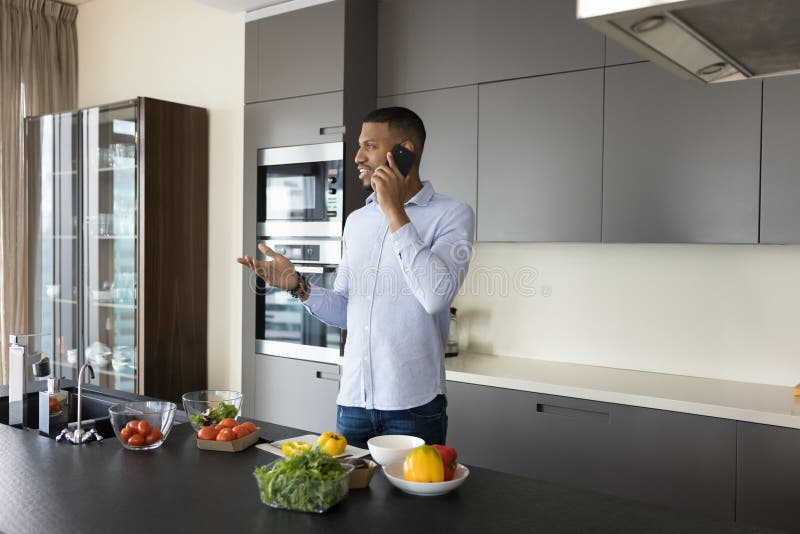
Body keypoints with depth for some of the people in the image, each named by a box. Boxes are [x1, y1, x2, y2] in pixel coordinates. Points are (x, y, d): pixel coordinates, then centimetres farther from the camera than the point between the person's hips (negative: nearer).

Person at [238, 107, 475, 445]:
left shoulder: (452, 214, -7)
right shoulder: (356, 222, 10)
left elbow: (436, 295, -23)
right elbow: (345, 311, 13)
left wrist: (394, 211, -18)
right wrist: (297, 286, -5)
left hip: (414, 405, -5)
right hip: (352, 400, 5)